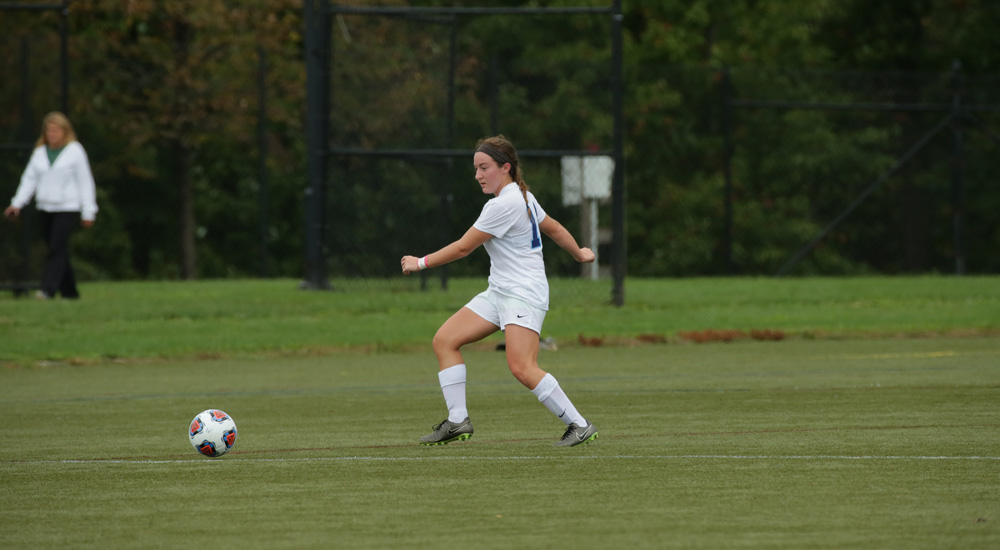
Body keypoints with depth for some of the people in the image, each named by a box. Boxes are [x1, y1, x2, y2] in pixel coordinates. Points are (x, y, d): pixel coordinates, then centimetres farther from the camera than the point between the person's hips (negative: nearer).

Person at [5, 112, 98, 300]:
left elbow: (85, 182, -1)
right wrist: (17, 203, 2)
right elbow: (29, 179, 12)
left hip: (67, 208, -5)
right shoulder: (40, 152, 11)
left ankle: (48, 289, -20)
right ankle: (69, 291, 14)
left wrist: (88, 212, -3)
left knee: (57, 247, -15)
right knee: (57, 249, 6)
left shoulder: (75, 151, -1)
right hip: (45, 207, 5)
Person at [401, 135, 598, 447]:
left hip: (524, 292, -10)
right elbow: (553, 228, 24)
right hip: (499, 292, 10)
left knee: (521, 368, -23)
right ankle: (458, 422, 4)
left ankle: (580, 426, -14)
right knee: (444, 340, 2)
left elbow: (463, 248, -14)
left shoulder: (505, 205, -18)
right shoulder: (523, 197, 11)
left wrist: (420, 263, -3)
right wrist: (579, 254, 41)